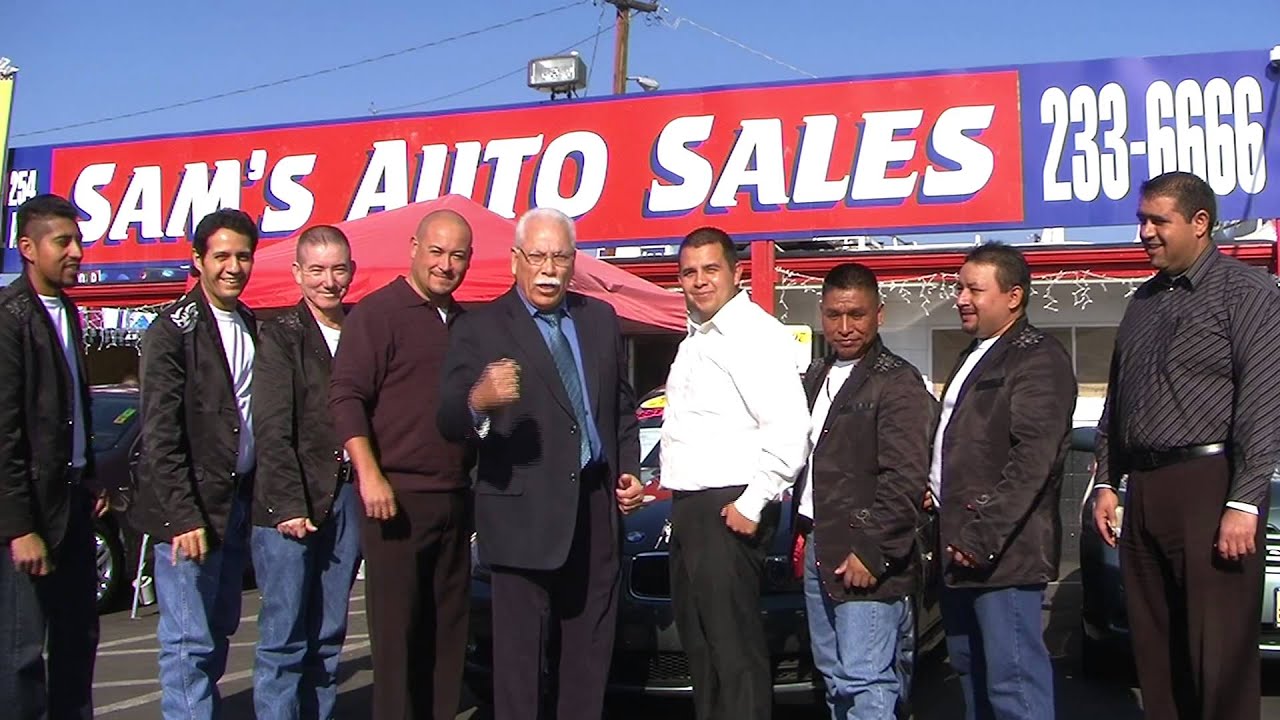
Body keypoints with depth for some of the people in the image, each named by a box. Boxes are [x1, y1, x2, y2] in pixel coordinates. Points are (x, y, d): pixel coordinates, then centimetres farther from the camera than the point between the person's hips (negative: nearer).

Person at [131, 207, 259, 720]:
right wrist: (183, 516, -19)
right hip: (191, 506, -7)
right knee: (189, 640, -4)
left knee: (219, 632, 15)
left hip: (239, 500, 7)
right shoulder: (174, 330, -9)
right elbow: (160, 435, -14)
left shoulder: (251, 327, 12)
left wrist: (258, 494, 8)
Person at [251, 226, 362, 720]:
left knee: (328, 638, 11)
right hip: (289, 504, -4)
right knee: (284, 638, -2)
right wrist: (289, 505, -13)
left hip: (349, 499, 4)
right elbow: (272, 430, -7)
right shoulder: (280, 336, -1)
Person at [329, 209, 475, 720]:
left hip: (455, 499, 7)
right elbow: (346, 397, -12)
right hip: (396, 498, -6)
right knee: (396, 628, -1)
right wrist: (370, 474, -19)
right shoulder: (377, 313, -5)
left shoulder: (465, 323, 16)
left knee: (449, 628, 10)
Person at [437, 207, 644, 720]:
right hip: (525, 514, -5)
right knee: (521, 653, 3)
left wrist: (629, 470, 8)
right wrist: (478, 401, -37)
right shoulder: (480, 329, -7)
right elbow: (449, 423, -16)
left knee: (590, 649, 15)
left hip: (596, 506, 5)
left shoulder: (601, 319, 10)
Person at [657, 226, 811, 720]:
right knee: (697, 639, 16)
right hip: (690, 507, 10)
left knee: (734, 643, -7)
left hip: (729, 510, -10)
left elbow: (789, 430, -20)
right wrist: (673, 489, 14)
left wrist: (752, 504, -19)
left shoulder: (756, 333, -11)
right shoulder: (695, 337, 19)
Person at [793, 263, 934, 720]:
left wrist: (872, 552, -18)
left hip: (864, 555, -8)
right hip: (819, 547, 8)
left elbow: (905, 478, -16)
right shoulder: (817, 377, 16)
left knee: (864, 679, -9)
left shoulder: (897, 382, -9)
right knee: (834, 677, 14)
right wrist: (804, 532, 14)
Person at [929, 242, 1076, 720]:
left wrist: (982, 536, -21)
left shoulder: (1038, 358, -10)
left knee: (1013, 680, -8)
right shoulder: (974, 357, 20)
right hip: (959, 544, 10)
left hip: (1002, 551, -10)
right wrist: (932, 485, 11)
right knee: (970, 669, 17)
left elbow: (1033, 460, -19)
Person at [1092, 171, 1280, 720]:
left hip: (1209, 485, -7)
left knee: (1219, 653, -4)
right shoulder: (1144, 301, 18)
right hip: (1144, 490, 7)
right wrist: (1106, 482, 14)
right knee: (1155, 651, 10)